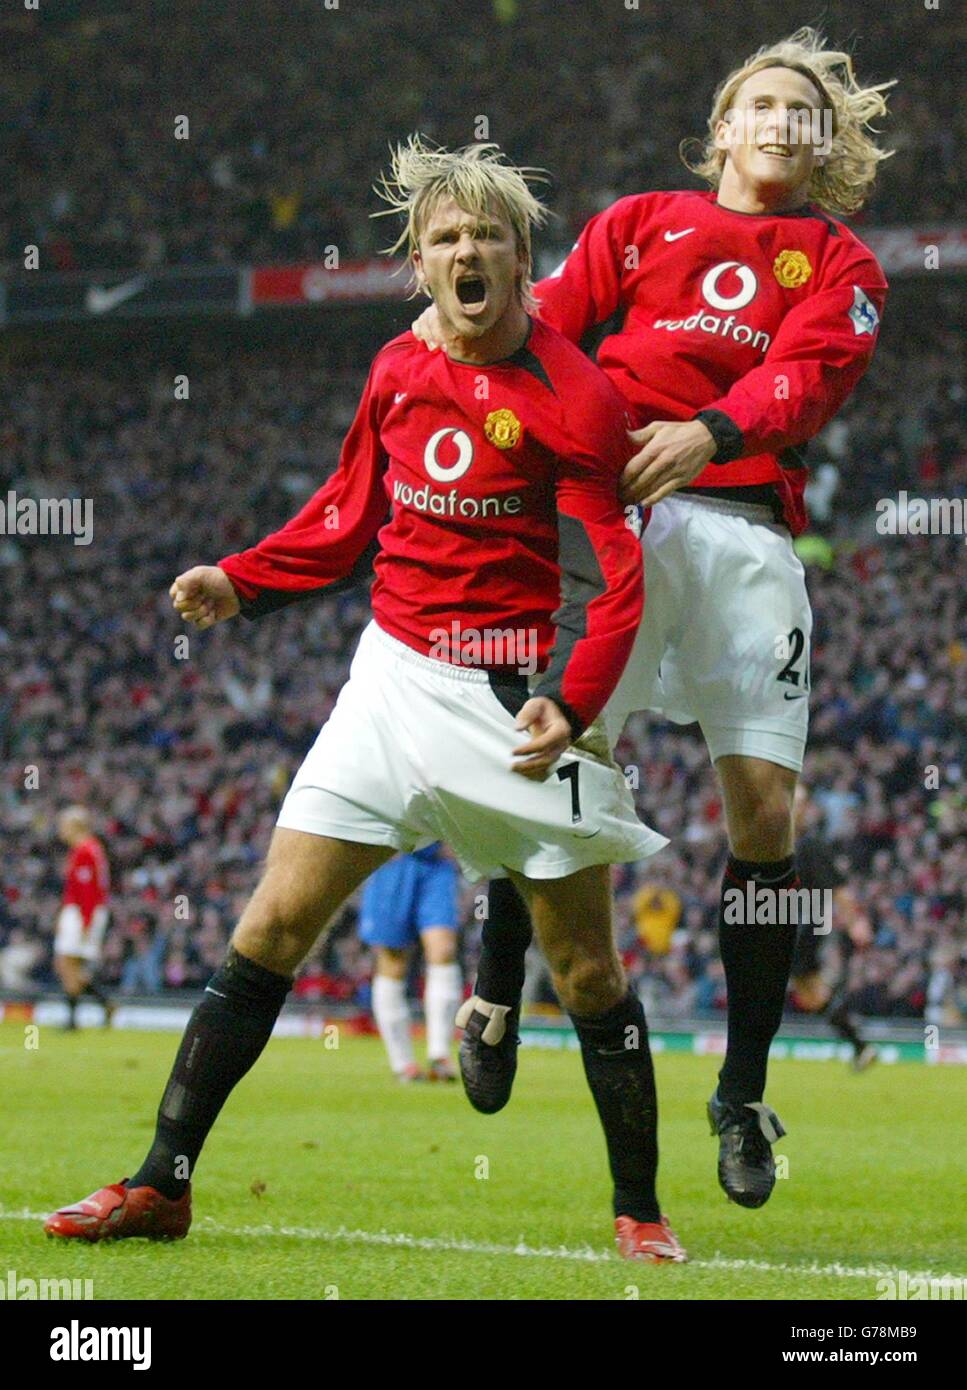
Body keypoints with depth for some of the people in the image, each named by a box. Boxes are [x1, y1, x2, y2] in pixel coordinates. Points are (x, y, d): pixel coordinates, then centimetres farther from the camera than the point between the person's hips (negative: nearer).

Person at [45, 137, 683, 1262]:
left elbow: (606, 577, -15)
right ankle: (161, 1182, 2)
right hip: (397, 675, 5)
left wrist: (569, 703, -29)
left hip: (520, 697, -5)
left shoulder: (570, 395, -11)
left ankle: (640, 1210, 15)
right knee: (271, 926, -1)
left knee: (587, 969, 0)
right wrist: (239, 582, 9)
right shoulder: (398, 371, 6)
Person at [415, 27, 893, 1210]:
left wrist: (710, 432, -22)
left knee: (763, 801, -5)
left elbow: (805, 374, -2)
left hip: (746, 530, 1)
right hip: (620, 509, -1)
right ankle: (496, 991, 14)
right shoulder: (641, 223, 19)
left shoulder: (839, 267, 17)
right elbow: (553, 315, 6)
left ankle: (743, 1097, 6)